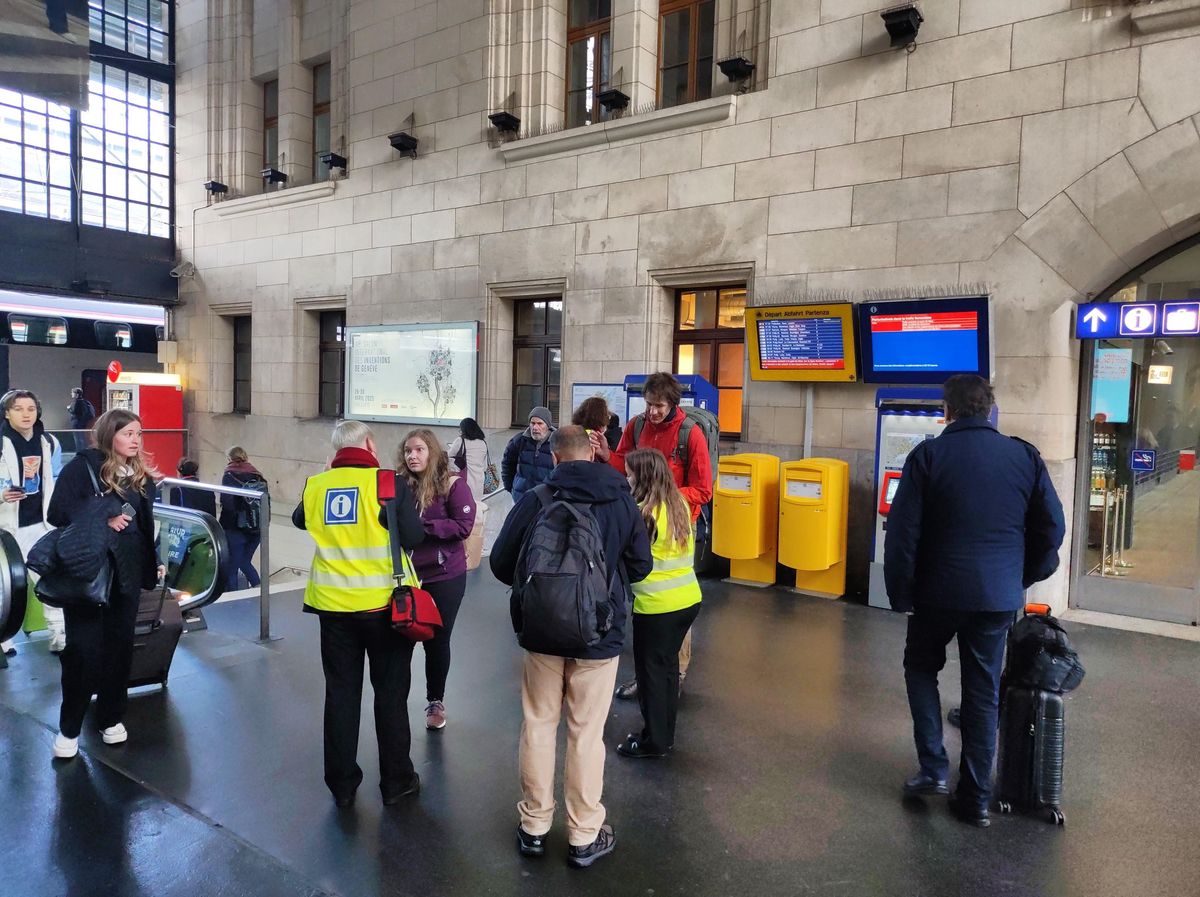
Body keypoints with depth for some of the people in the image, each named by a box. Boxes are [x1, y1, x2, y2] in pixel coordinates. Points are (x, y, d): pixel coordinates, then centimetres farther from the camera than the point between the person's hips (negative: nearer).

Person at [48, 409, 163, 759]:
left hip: (127, 572, 4)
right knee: (82, 648, -1)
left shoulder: (142, 477, 10)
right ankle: (69, 727, 13)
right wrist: (102, 521, -18)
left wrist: (155, 563, 6)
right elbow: (58, 513, -10)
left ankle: (111, 718, 23)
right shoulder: (83, 466, -5)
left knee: (120, 645, 9)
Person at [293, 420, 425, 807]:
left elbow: (300, 520, 18)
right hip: (382, 603, -3)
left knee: (340, 691, 15)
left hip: (333, 604, 3)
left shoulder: (316, 485, -2)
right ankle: (396, 781, 21)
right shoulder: (389, 483, -14)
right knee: (390, 692, 10)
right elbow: (413, 538, -13)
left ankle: (342, 784, 24)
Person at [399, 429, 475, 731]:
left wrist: (420, 526, -19)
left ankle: (436, 702, 30)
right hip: (407, 575, 2)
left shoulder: (453, 484, -8)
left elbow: (463, 526, -15)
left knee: (437, 641, 10)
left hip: (444, 577, -2)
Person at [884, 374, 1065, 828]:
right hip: (999, 596, 3)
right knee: (984, 692, 12)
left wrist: (901, 594, -1)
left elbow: (902, 531, -10)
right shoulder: (1025, 457, 0)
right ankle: (975, 799, 18)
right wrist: (1024, 578, 18)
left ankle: (934, 769, 13)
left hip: (939, 591, -2)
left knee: (921, 669, 20)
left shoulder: (928, 455, -9)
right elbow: (1052, 527, 5)